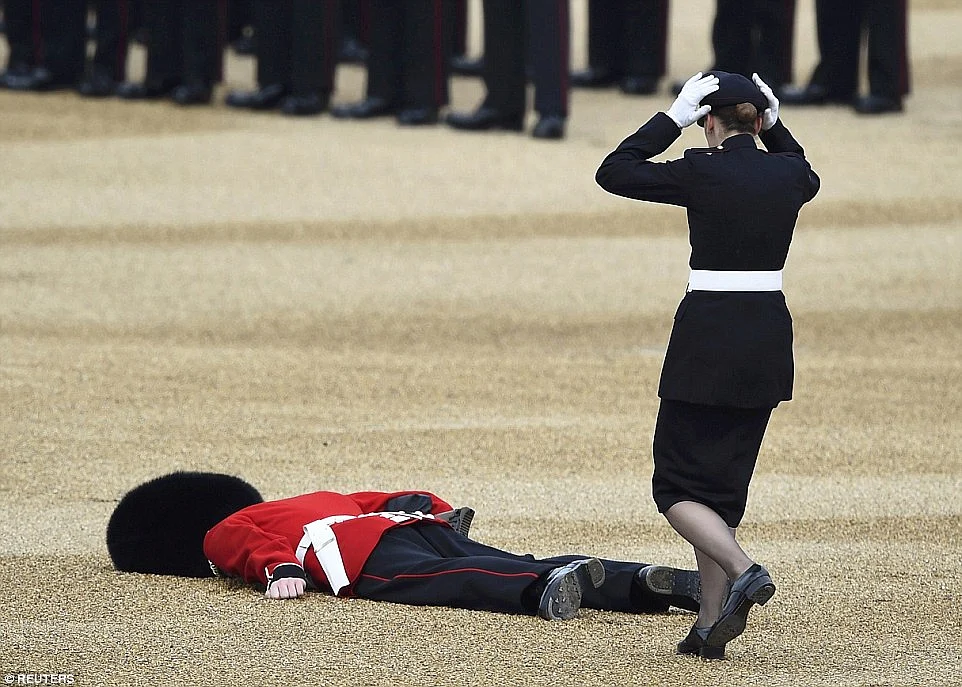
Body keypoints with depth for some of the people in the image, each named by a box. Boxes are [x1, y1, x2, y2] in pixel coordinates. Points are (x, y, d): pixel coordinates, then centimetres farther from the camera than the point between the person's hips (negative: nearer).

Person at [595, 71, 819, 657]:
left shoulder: (702, 173, -13)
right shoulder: (787, 175, 3)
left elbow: (614, 172, -3)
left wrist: (673, 117, -5)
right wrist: (775, 125, 17)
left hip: (709, 338, -6)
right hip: (770, 336, 6)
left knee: (680, 486, 3)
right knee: (723, 481, 13)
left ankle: (744, 571, -22)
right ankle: (711, 626, 9)